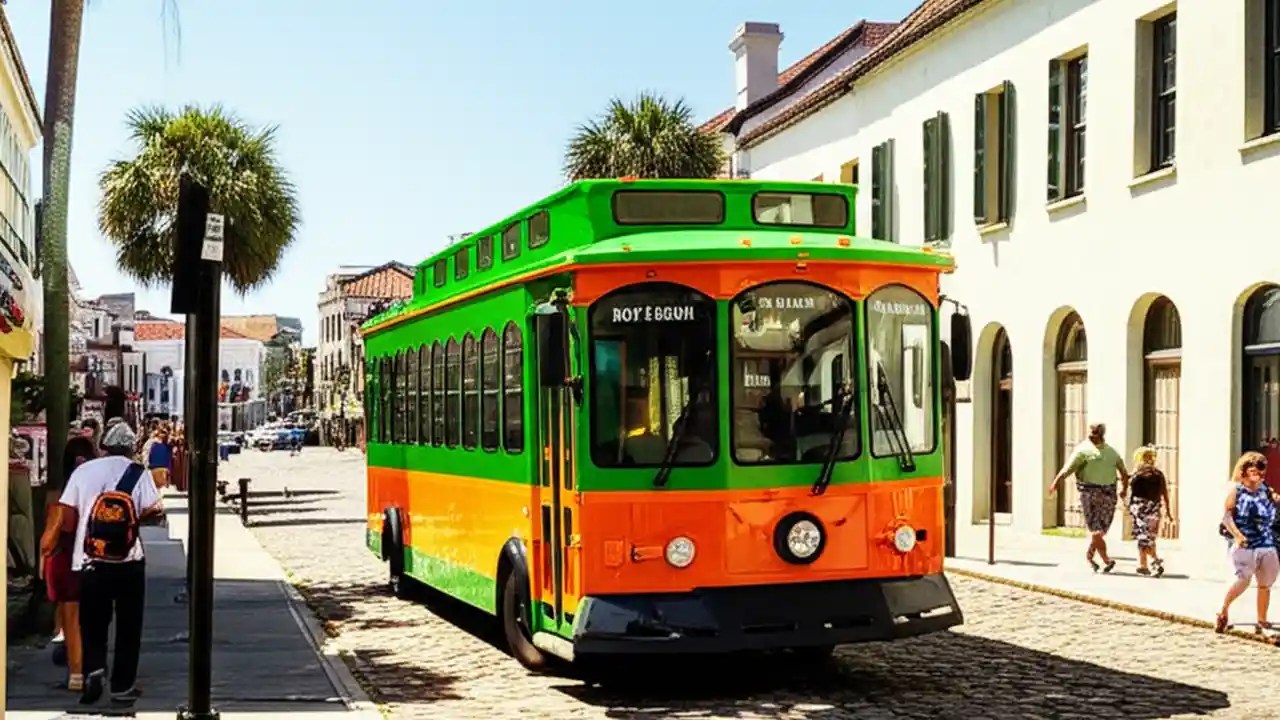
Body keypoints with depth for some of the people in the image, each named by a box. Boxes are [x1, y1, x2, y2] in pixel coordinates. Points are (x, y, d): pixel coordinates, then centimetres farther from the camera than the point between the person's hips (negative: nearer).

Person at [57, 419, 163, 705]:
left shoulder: (83, 471, 1)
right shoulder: (139, 473, -3)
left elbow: (67, 513, -3)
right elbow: (152, 512, -10)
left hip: (90, 561, 1)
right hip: (129, 561, -1)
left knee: (92, 623, 12)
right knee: (128, 625, 9)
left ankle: (94, 669, -8)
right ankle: (123, 685, 13)